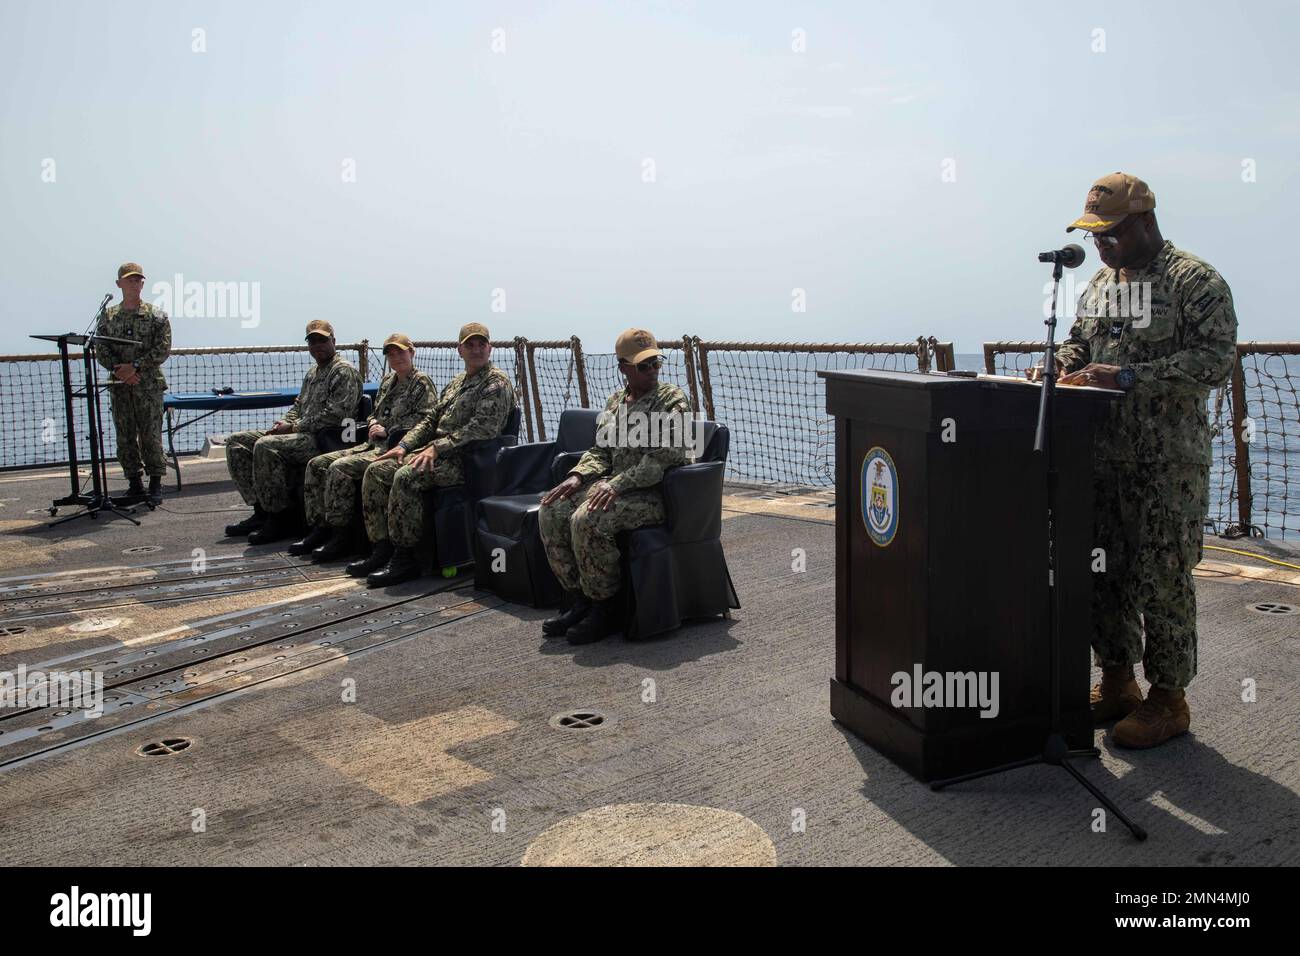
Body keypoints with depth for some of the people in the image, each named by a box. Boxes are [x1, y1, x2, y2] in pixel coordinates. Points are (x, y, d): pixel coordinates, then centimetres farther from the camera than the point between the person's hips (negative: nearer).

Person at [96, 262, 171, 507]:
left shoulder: (156, 315, 2)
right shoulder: (108, 317, 10)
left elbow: (163, 349, -6)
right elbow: (101, 350, 6)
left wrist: (135, 366, -15)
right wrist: (118, 369, -11)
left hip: (149, 385, -3)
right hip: (119, 386, 3)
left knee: (151, 436, -5)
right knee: (125, 437, 6)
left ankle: (155, 484, 1)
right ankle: (134, 484, 14)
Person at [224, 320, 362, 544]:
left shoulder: (344, 372, -6)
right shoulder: (312, 373, 24)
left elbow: (334, 414, -18)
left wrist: (294, 426, -14)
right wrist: (283, 423, 6)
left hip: (325, 439, -10)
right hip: (302, 434, 10)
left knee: (265, 446, -31)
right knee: (236, 441, 4)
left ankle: (281, 518, -21)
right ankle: (262, 510, -1)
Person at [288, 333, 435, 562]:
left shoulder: (422, 382, -3)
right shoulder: (388, 380, 22)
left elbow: (425, 419, -14)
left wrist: (387, 431, -14)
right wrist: (373, 425, 5)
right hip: (374, 445, 9)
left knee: (340, 468, -27)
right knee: (317, 464, -2)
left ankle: (341, 538, -21)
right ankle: (319, 529, -2)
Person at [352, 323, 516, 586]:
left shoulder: (496, 383, -6)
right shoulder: (455, 383, 23)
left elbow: (481, 429, -18)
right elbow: (431, 419, 24)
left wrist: (436, 447, -22)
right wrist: (404, 445, 7)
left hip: (466, 460, -9)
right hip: (439, 452, 9)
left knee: (406, 477, -31)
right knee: (376, 471, -3)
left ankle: (404, 559, -22)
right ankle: (382, 549, -2)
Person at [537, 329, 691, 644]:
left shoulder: (672, 400, -7)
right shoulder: (615, 401, 16)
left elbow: (666, 457, -18)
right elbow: (600, 451, 18)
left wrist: (617, 484, -26)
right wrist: (578, 476, -3)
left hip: (654, 493, -7)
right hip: (614, 484, 8)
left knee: (587, 519, -30)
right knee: (551, 512, -11)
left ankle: (606, 610, -14)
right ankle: (579, 601, -3)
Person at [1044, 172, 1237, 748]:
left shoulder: (1196, 281, -7)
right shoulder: (1099, 284, 16)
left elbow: (1216, 361, -16)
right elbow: (1076, 344, 26)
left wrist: (1129, 377, -21)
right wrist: (1067, 370, 3)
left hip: (1167, 463, -7)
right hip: (1101, 456, 7)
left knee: (1161, 577, -1)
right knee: (1100, 570, 10)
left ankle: (1168, 699, 12)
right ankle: (1116, 682, 25)